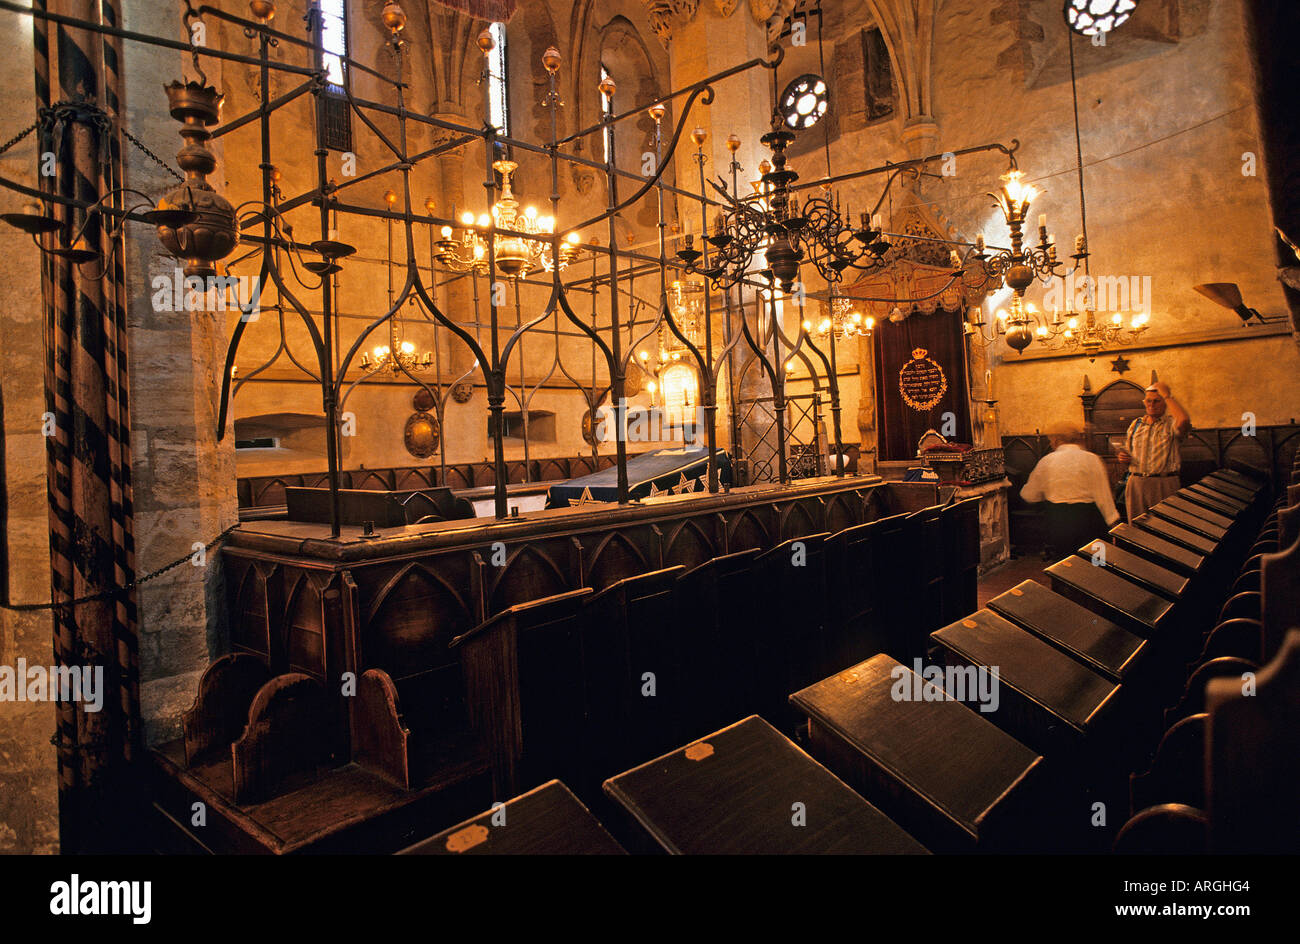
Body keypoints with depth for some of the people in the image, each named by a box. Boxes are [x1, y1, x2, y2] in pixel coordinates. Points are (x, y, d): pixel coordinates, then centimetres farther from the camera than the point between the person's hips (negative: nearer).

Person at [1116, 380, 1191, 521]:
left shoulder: (1171, 423, 0)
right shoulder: (1136, 424, 15)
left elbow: (1184, 420, -26)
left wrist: (1167, 395, -14)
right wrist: (1122, 457, -3)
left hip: (1164, 484, -4)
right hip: (1136, 484, 4)